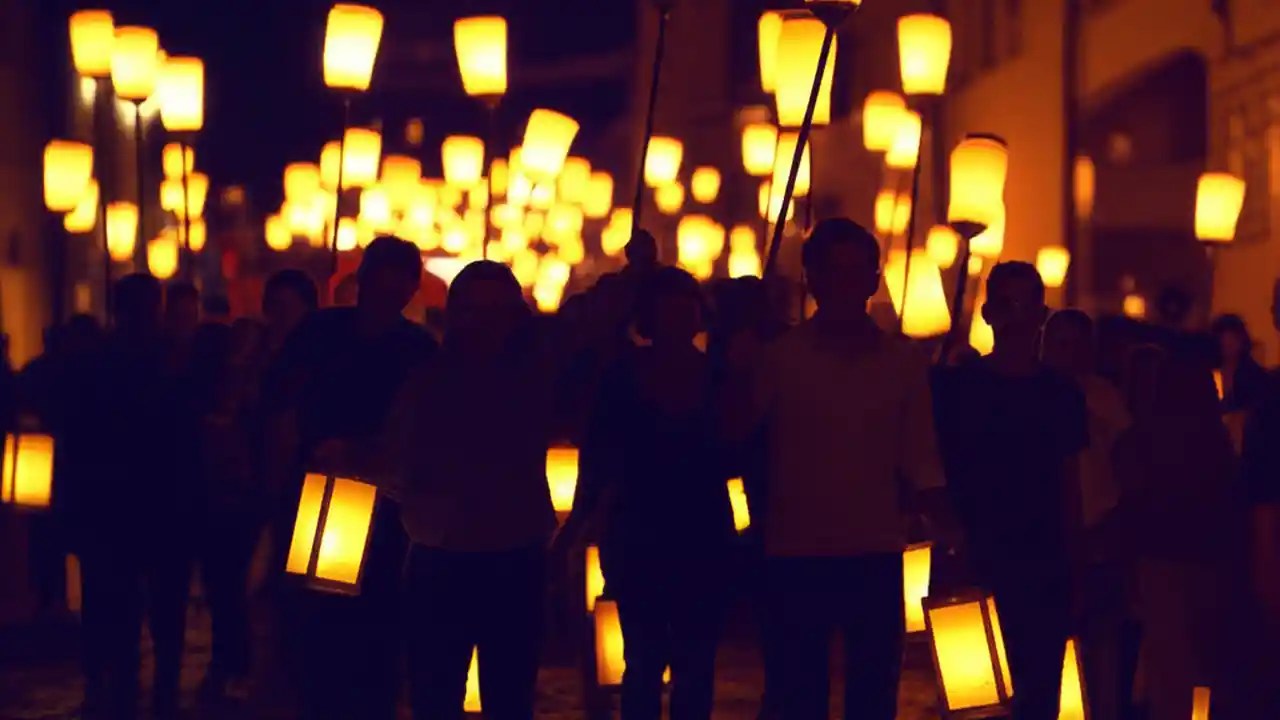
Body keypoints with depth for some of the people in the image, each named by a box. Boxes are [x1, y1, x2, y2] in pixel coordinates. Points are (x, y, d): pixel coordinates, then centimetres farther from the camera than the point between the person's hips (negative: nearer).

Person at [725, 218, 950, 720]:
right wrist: (741, 374, -26)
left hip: (877, 556, 2)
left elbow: (920, 464, 6)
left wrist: (956, 532, -6)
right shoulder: (780, 357, 1)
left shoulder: (904, 364, 6)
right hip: (797, 556, -2)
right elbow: (736, 430, -11)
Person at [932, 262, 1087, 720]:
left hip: (1045, 568, 2)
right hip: (972, 564, -2)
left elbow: (1070, 485, 11)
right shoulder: (955, 388, 1)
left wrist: (1072, 560, 7)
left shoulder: (1061, 394, 9)